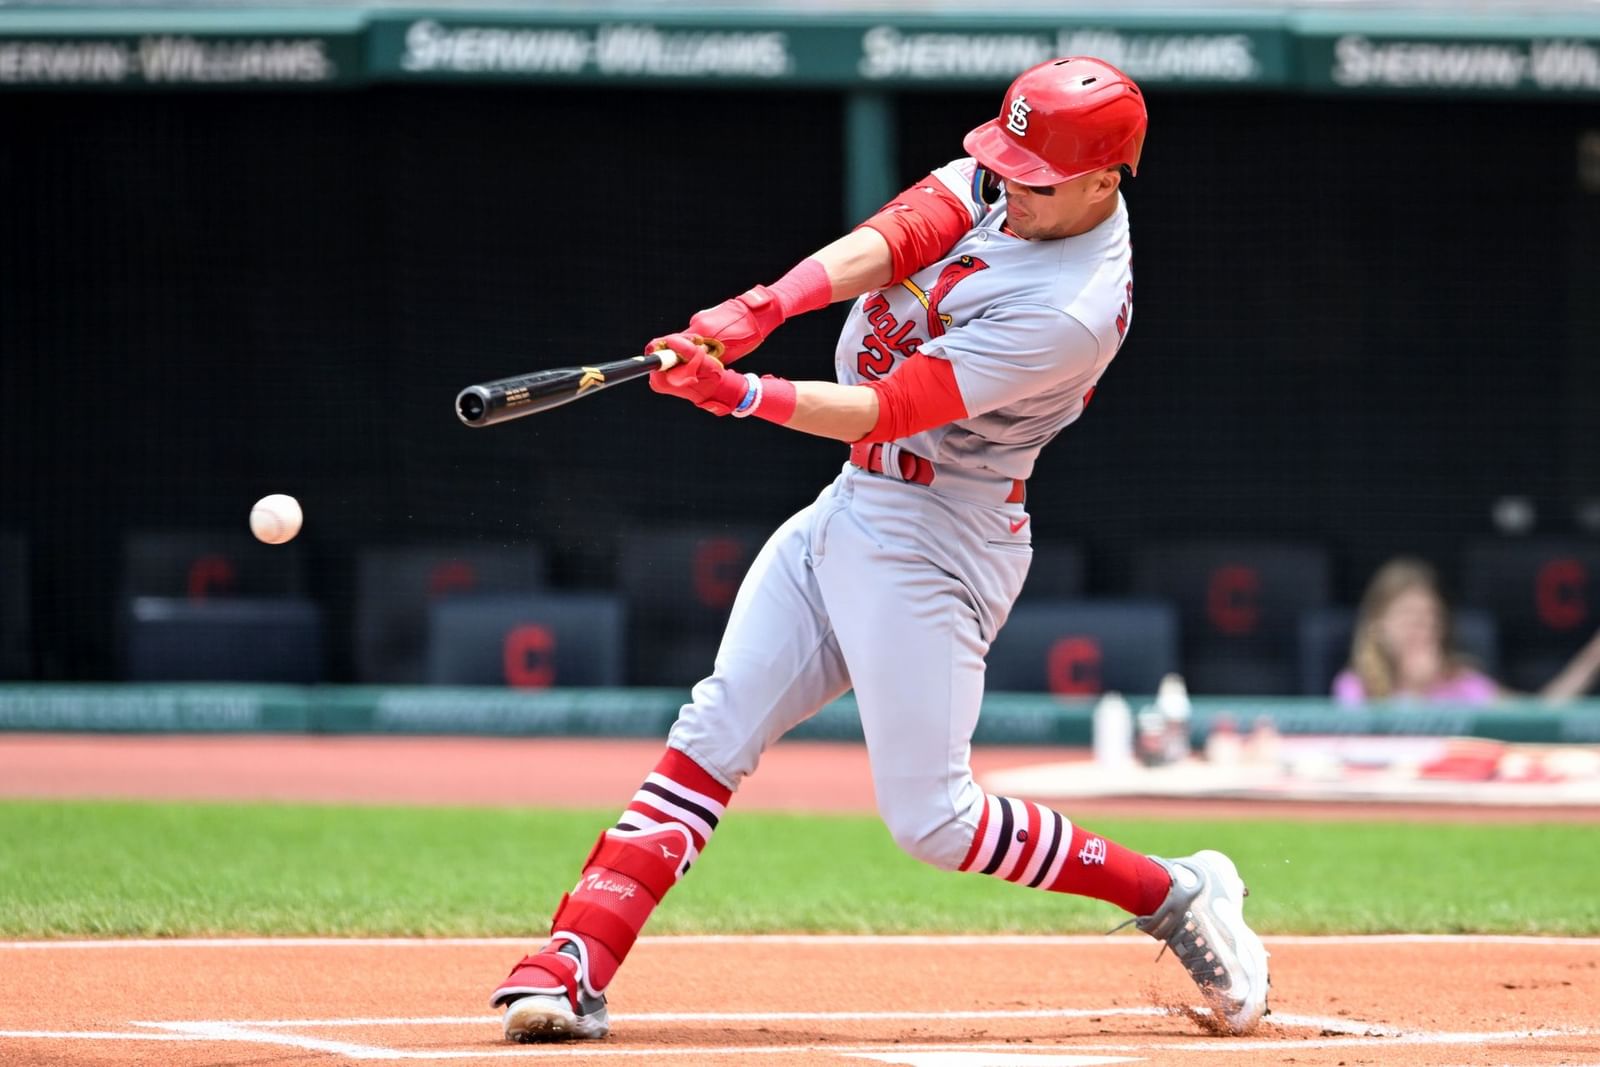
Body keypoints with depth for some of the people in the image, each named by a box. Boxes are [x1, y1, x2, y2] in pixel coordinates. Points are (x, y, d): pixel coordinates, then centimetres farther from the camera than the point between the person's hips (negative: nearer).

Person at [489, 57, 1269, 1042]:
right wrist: (761, 309, -31)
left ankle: (1180, 897, 8)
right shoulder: (1002, 176, 0)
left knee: (931, 819, -8)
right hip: (851, 509, 8)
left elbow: (884, 412, -26)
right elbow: (892, 240, -15)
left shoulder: (1069, 314, -24)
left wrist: (742, 396, -36)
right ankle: (573, 971, -6)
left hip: (932, 542, -8)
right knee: (716, 731, -1)